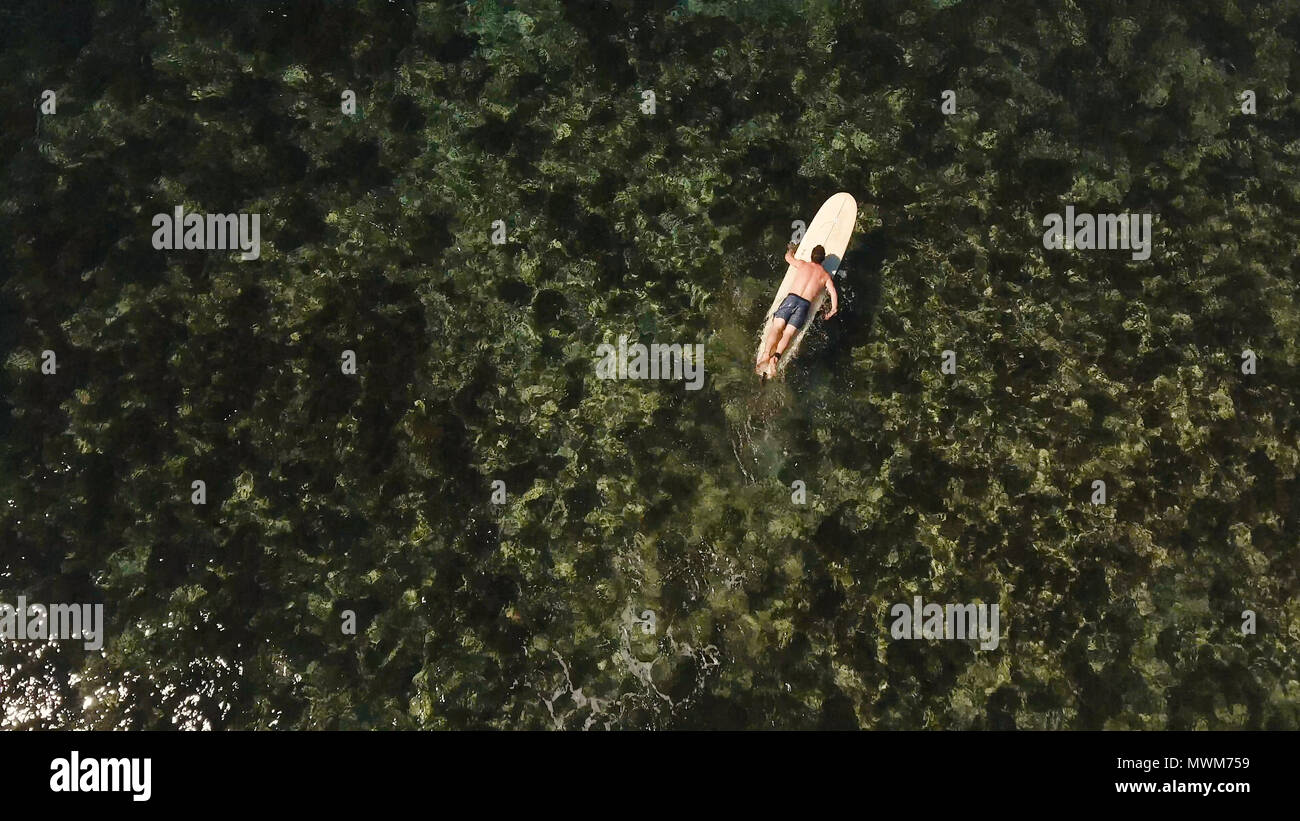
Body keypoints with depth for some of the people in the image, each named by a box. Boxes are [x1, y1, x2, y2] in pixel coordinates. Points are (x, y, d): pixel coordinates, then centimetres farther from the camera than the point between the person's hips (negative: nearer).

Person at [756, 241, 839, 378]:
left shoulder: (802, 264, 17)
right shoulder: (825, 275, 17)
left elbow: (788, 257, 36)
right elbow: (833, 293, 7)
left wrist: (791, 249, 57)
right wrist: (833, 310, 18)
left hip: (791, 298, 0)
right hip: (805, 304, 0)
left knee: (776, 327, -10)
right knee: (788, 333, -11)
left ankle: (766, 355, -34)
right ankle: (776, 357, -36)